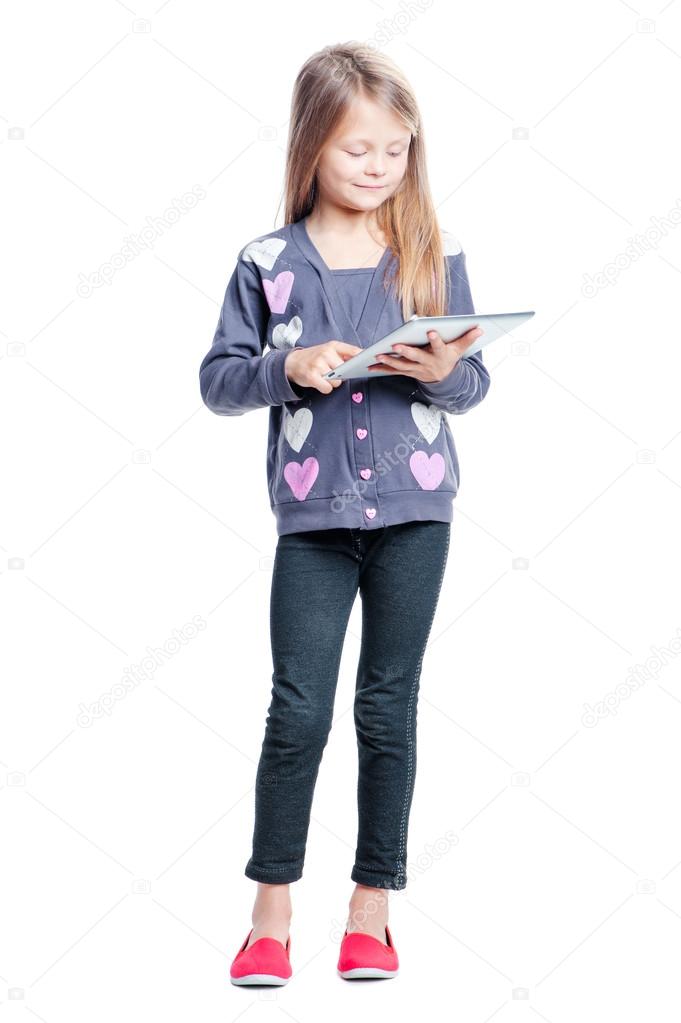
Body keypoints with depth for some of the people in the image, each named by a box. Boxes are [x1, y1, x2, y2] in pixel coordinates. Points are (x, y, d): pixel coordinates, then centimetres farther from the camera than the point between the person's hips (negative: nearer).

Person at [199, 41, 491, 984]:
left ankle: (372, 908, 19)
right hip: (313, 515, -1)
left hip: (415, 510, 1)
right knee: (298, 710, -1)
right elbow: (217, 381, 1)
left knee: (389, 708, 8)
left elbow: (476, 382, 7)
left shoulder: (434, 258, 3)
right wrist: (288, 367, -16)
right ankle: (272, 912, 13)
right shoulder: (268, 262, 0)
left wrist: (443, 372, -15)